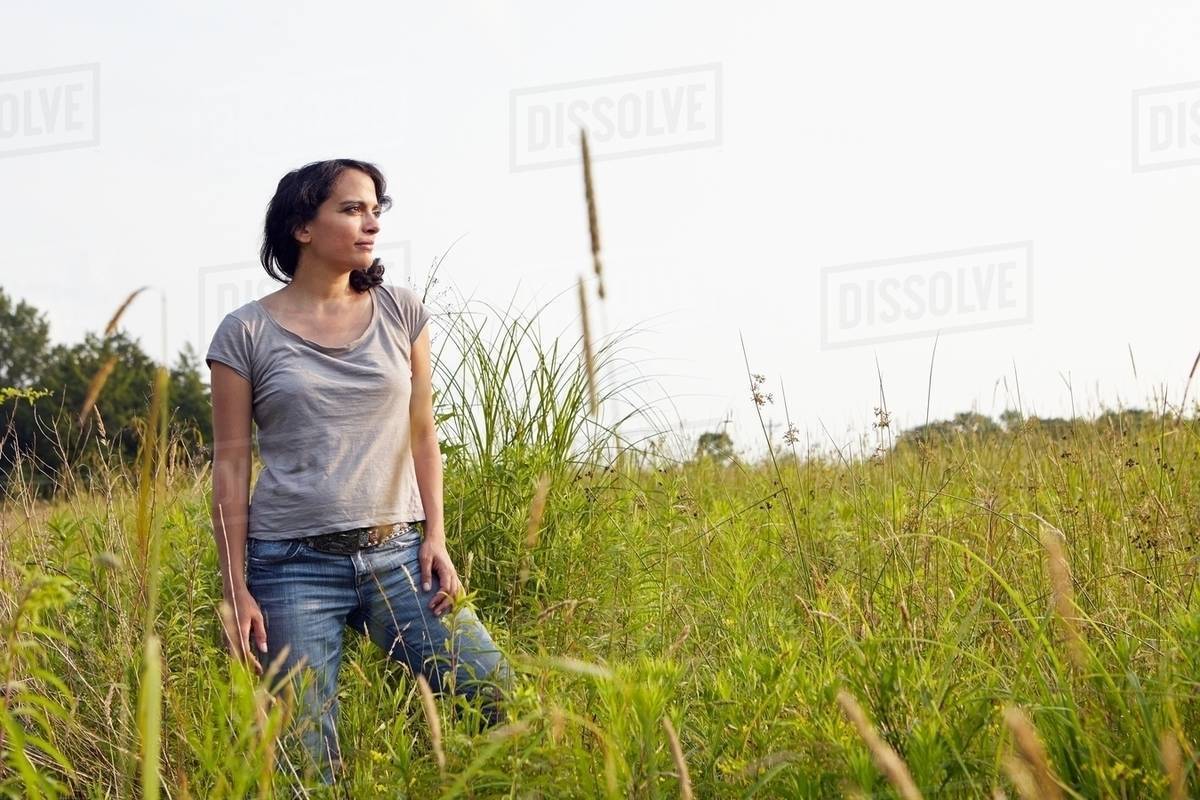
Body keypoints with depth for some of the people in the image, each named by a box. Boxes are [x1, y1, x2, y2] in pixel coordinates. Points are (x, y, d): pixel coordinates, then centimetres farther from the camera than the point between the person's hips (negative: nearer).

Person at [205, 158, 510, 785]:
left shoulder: (400, 312, 8)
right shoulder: (245, 333, 0)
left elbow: (421, 434, 11)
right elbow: (230, 465, 1)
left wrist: (436, 538, 2)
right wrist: (236, 589, -3)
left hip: (398, 554, 3)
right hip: (294, 565, -3)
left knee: (499, 701, -7)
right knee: (309, 764, -3)